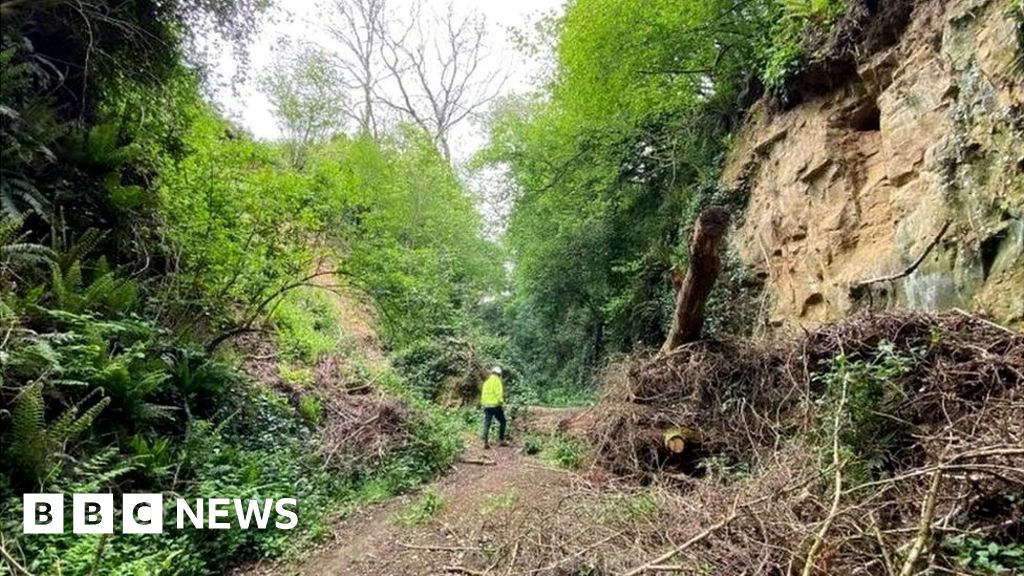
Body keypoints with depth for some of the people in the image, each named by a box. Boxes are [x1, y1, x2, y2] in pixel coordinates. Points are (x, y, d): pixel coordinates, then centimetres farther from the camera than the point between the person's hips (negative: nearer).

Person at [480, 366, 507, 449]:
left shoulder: (486, 382, 14)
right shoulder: (497, 381, -6)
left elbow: (483, 394, 13)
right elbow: (499, 393, -15)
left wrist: (483, 404, 17)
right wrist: (501, 402, -9)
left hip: (486, 405, 6)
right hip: (495, 405, -6)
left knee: (487, 424, 6)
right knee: (502, 422, 9)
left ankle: (486, 442, 2)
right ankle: (501, 440, 10)